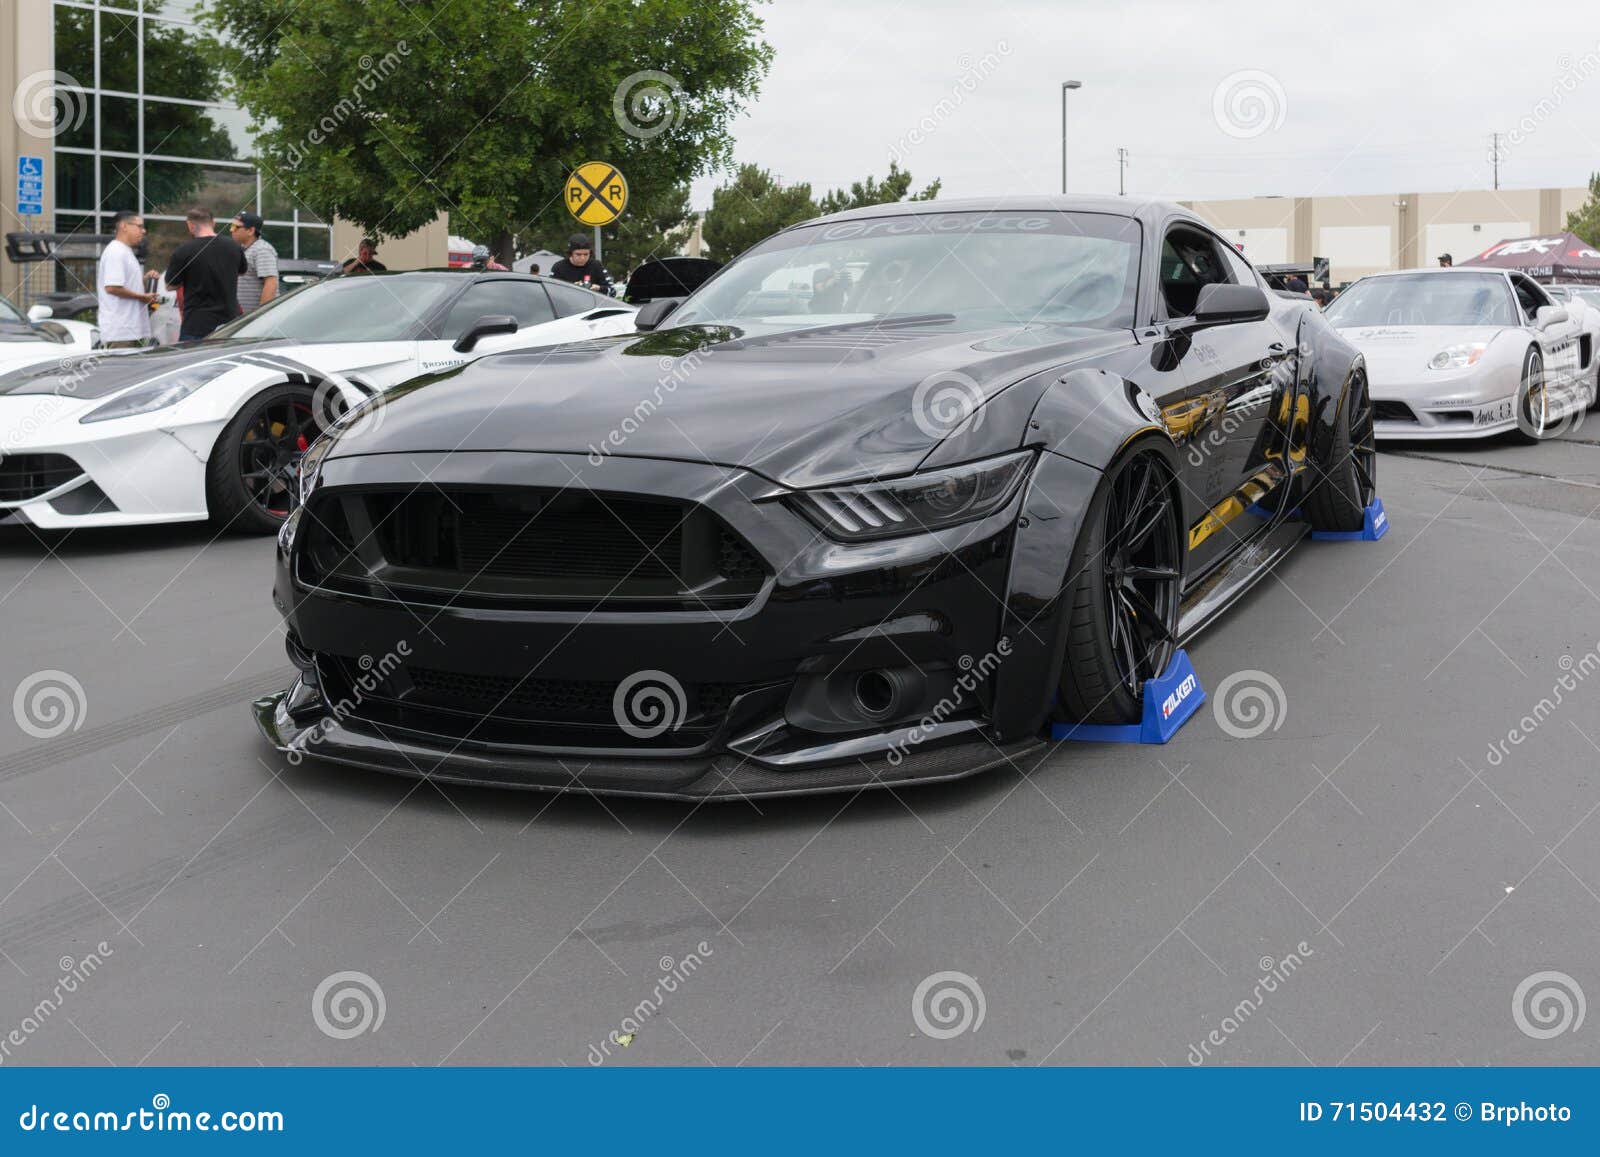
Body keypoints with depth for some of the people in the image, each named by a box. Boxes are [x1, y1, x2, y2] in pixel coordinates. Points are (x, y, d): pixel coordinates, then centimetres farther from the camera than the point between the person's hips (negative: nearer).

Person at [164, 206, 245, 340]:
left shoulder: (183, 251, -10)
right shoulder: (233, 246, 3)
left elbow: (171, 285, 1)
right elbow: (243, 270, 23)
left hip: (197, 326, -4)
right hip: (230, 323, 4)